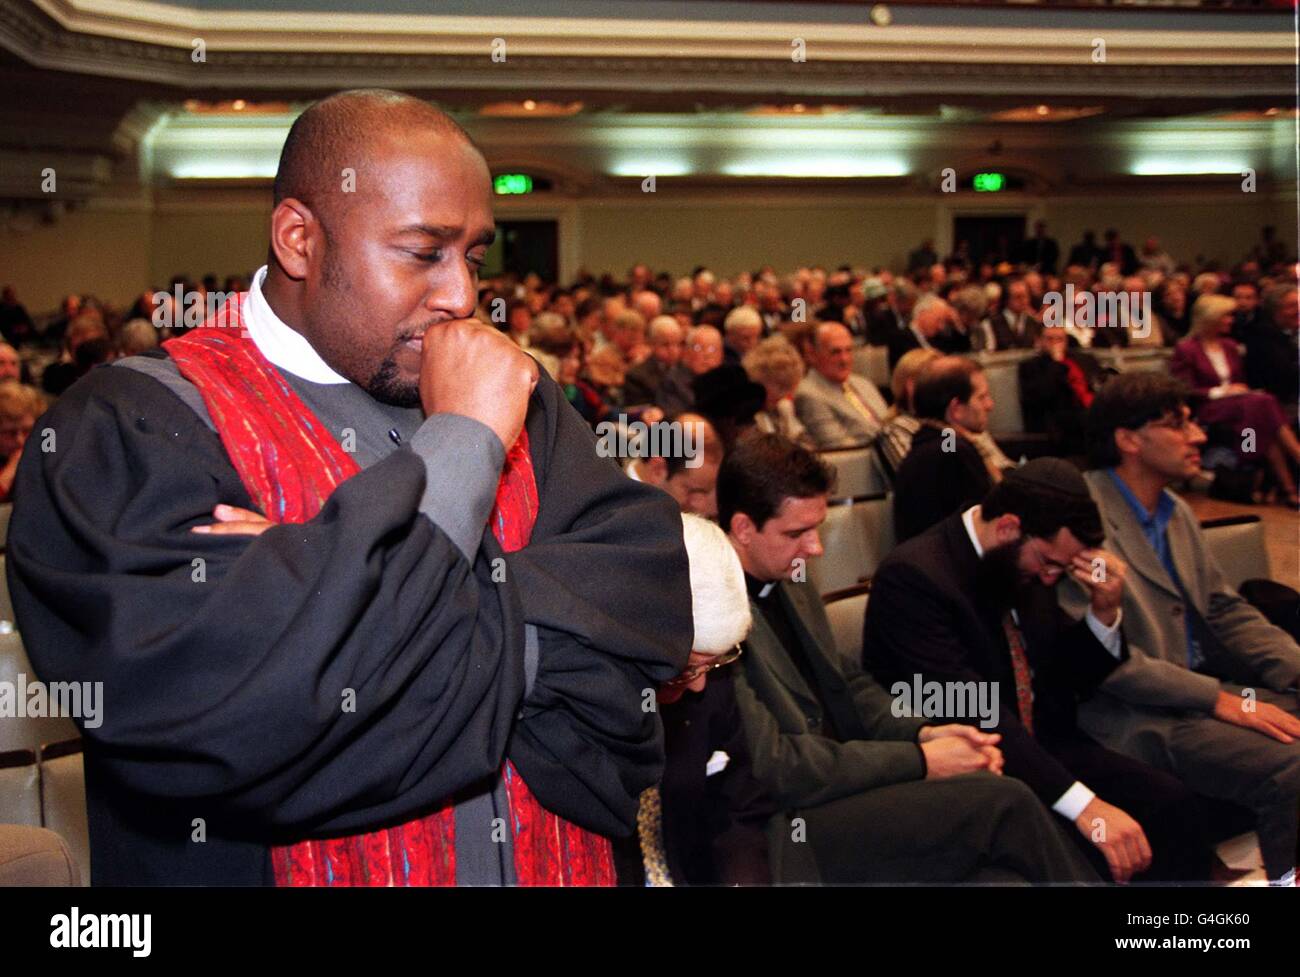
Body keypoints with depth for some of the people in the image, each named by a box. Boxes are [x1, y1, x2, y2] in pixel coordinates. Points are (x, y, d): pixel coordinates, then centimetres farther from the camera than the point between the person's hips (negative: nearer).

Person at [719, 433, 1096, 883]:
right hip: (787, 832, -8)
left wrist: (923, 732, 0)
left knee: (1002, 873, -13)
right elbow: (772, 766, -19)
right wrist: (920, 760, -14)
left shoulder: (787, 583, 10)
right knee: (1003, 803, -19)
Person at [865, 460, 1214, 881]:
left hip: (1043, 746, 7)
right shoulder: (913, 576, -20)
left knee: (1175, 806, -13)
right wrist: (1085, 805, -33)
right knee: (1086, 846, -30)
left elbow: (1073, 680, 14)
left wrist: (1105, 612, -5)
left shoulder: (1026, 565, 5)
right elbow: (973, 713, -28)